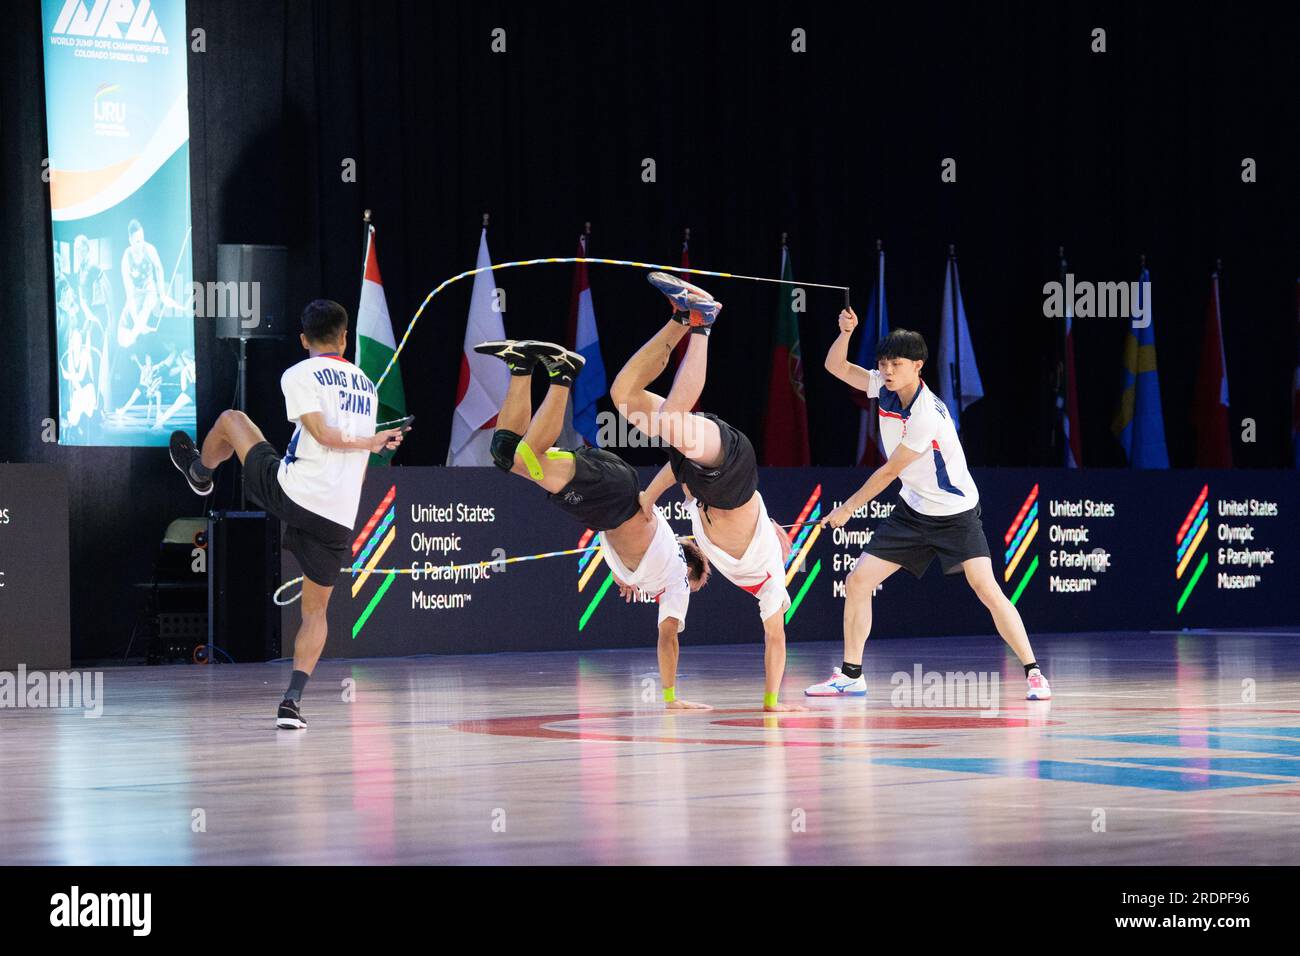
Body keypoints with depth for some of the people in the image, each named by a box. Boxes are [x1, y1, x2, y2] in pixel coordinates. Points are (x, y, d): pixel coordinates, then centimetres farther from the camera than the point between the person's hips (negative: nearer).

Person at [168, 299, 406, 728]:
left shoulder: (299, 375, -1)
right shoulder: (365, 384, 16)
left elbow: (324, 434, -15)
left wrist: (371, 441, -2)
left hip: (293, 494, -4)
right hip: (340, 516, 4)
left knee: (231, 418, 22)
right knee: (315, 609, 14)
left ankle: (200, 472, 54)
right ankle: (292, 700, -2)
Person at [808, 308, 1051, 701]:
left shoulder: (927, 416, -27)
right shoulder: (884, 386, -5)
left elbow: (889, 471, -20)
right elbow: (836, 366, 4)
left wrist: (846, 510, -10)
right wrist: (846, 331, -17)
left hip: (955, 513, -7)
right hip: (913, 510, 7)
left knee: (986, 588, -20)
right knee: (857, 582, -1)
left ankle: (1033, 672, -12)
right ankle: (850, 675, 10)